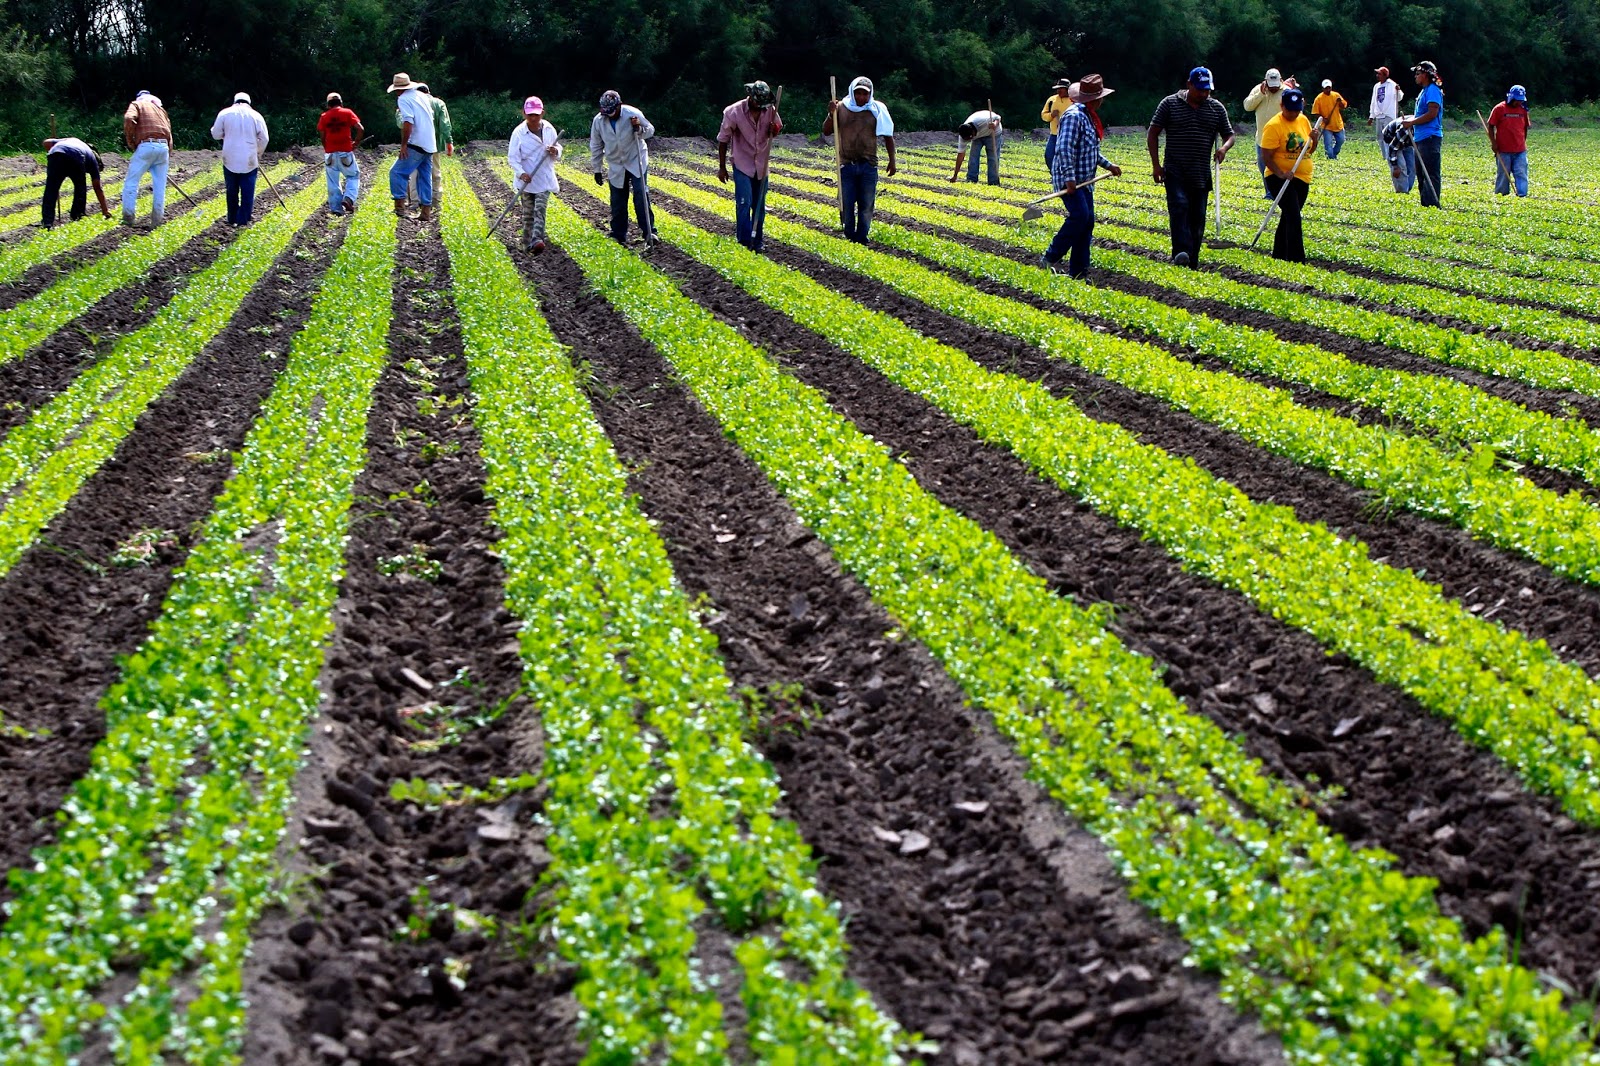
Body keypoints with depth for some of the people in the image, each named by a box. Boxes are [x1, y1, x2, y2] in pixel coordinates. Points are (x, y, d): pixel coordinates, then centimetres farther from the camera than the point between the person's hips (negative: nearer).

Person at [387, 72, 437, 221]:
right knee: (425, 177, 12)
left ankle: (400, 206, -11)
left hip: (416, 145, -8)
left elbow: (407, 122, -20)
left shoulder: (403, 99, -9)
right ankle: (427, 212, 11)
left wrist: (403, 144, -17)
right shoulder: (422, 96, 16)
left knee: (397, 172, -5)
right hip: (430, 145, 8)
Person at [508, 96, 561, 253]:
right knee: (528, 213, 7)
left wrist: (555, 152, -13)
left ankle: (537, 240, -25)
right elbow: (512, 157, -10)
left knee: (540, 210, -13)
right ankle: (527, 243, 18)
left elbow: (558, 148, 13)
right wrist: (521, 173, -26)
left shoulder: (549, 130, 0)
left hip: (544, 179, 1)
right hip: (526, 180, -1)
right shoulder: (519, 132, -9)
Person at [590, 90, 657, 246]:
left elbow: (650, 130, -2)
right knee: (617, 201, 5)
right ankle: (618, 235, 16)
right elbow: (596, 146, 4)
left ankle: (648, 231, -13)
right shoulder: (598, 121, -9)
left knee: (641, 195, -15)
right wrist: (597, 169, 8)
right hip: (616, 167, 3)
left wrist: (640, 129, -25)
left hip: (636, 162, -3)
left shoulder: (633, 114, -16)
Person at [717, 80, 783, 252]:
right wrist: (722, 167, -3)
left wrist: (775, 130, -16)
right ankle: (745, 242, -7)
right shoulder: (734, 112, -17)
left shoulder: (770, 110, -7)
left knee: (760, 206, 8)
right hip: (742, 165, -4)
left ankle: (756, 242, 18)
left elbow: (779, 127, 11)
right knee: (744, 203, -12)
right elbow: (723, 140, -6)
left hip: (762, 165, 4)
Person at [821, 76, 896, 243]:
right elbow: (826, 131, 2)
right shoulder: (841, 108, 1)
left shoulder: (877, 109, 0)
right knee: (846, 204, 2)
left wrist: (892, 161, -1)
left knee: (866, 205, 3)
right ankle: (849, 236, 16)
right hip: (847, 165, 0)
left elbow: (888, 136, 5)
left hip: (868, 166, 0)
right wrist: (831, 114, -16)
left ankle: (862, 237, 14)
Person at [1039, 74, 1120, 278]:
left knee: (1087, 221, 6)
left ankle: (1079, 271, 9)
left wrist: (1108, 165, 22)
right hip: (1069, 179, -10)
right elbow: (1065, 148, -23)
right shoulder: (1074, 115, -16)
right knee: (1079, 215, -20)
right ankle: (1050, 258, -9)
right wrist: (1069, 178, -27)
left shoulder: (1089, 116, 17)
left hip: (1083, 181, 10)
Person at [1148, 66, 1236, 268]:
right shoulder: (1170, 104, 0)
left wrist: (1224, 148, -11)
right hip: (1175, 172, -3)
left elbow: (1229, 135, 14)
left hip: (1202, 174, 3)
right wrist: (1155, 164, -5)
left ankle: (1193, 260, 11)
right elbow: (1153, 134, 3)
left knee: (1198, 216, 4)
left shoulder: (1217, 108, 8)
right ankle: (1181, 252, -32)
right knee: (1179, 206, -22)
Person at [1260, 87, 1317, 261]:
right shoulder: (1274, 126, -13)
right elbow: (1267, 157, -15)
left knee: (1289, 218, 14)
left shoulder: (1304, 121, 8)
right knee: (1293, 217, -17)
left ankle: (1278, 255, 26)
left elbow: (1310, 151, 17)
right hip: (1280, 179, -7)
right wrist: (1281, 174, -29)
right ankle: (1296, 260, -18)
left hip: (1302, 178, 7)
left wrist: (1314, 139, -5)